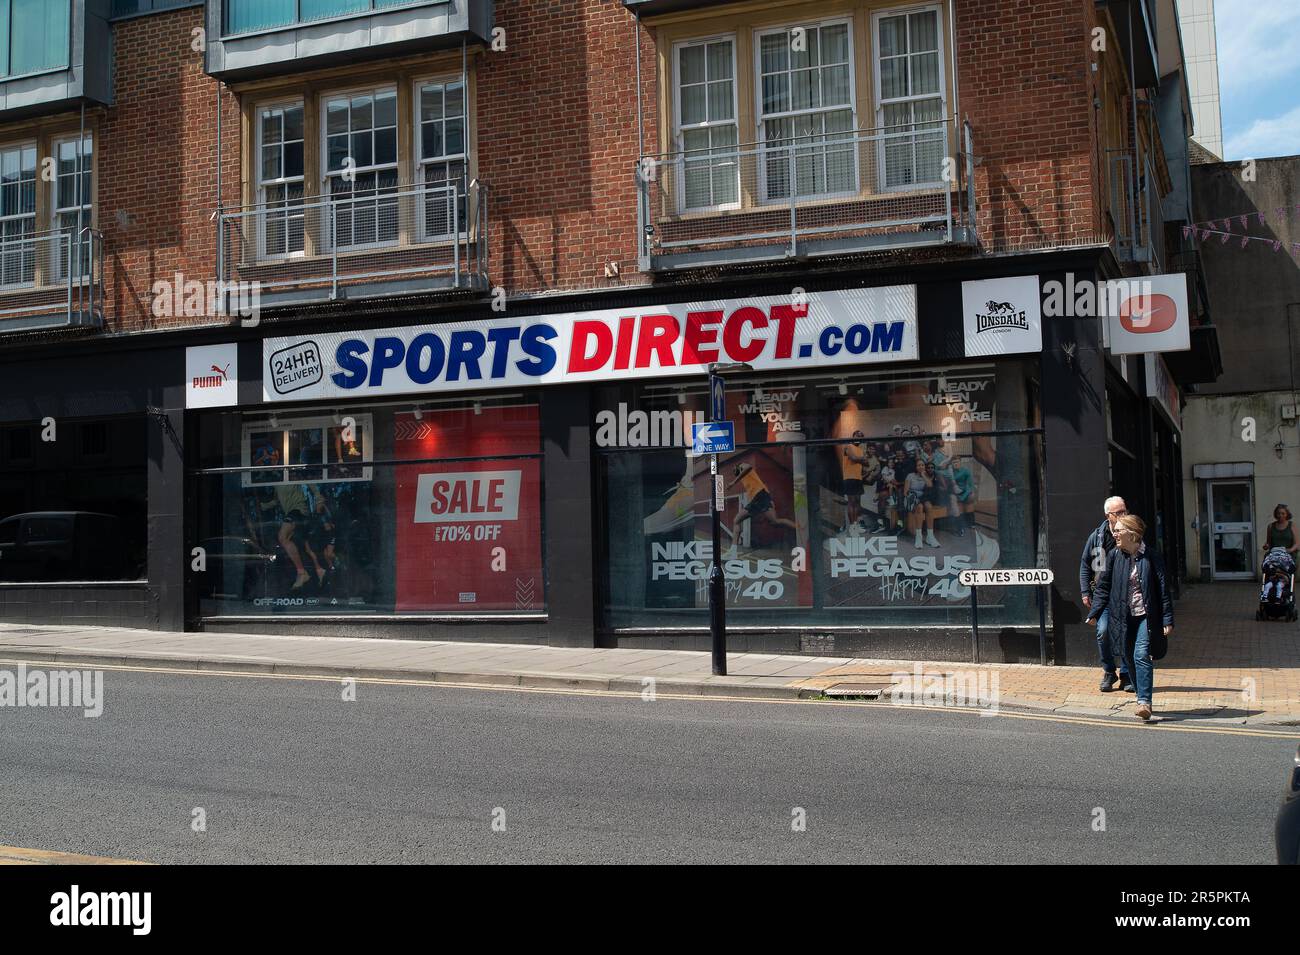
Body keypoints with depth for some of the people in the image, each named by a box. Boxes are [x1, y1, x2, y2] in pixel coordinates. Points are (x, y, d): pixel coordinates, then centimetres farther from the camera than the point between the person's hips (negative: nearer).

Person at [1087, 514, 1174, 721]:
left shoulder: (1151, 557, -7)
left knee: (1141, 655, -17)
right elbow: (1104, 585, 9)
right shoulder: (1114, 555, 1)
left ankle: (1144, 701, -18)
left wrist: (1167, 620, -6)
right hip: (1124, 617, 4)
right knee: (1129, 657, 9)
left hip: (1145, 616, -4)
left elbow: (1163, 589, -4)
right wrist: (1094, 613, 4)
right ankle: (1144, 697, 24)